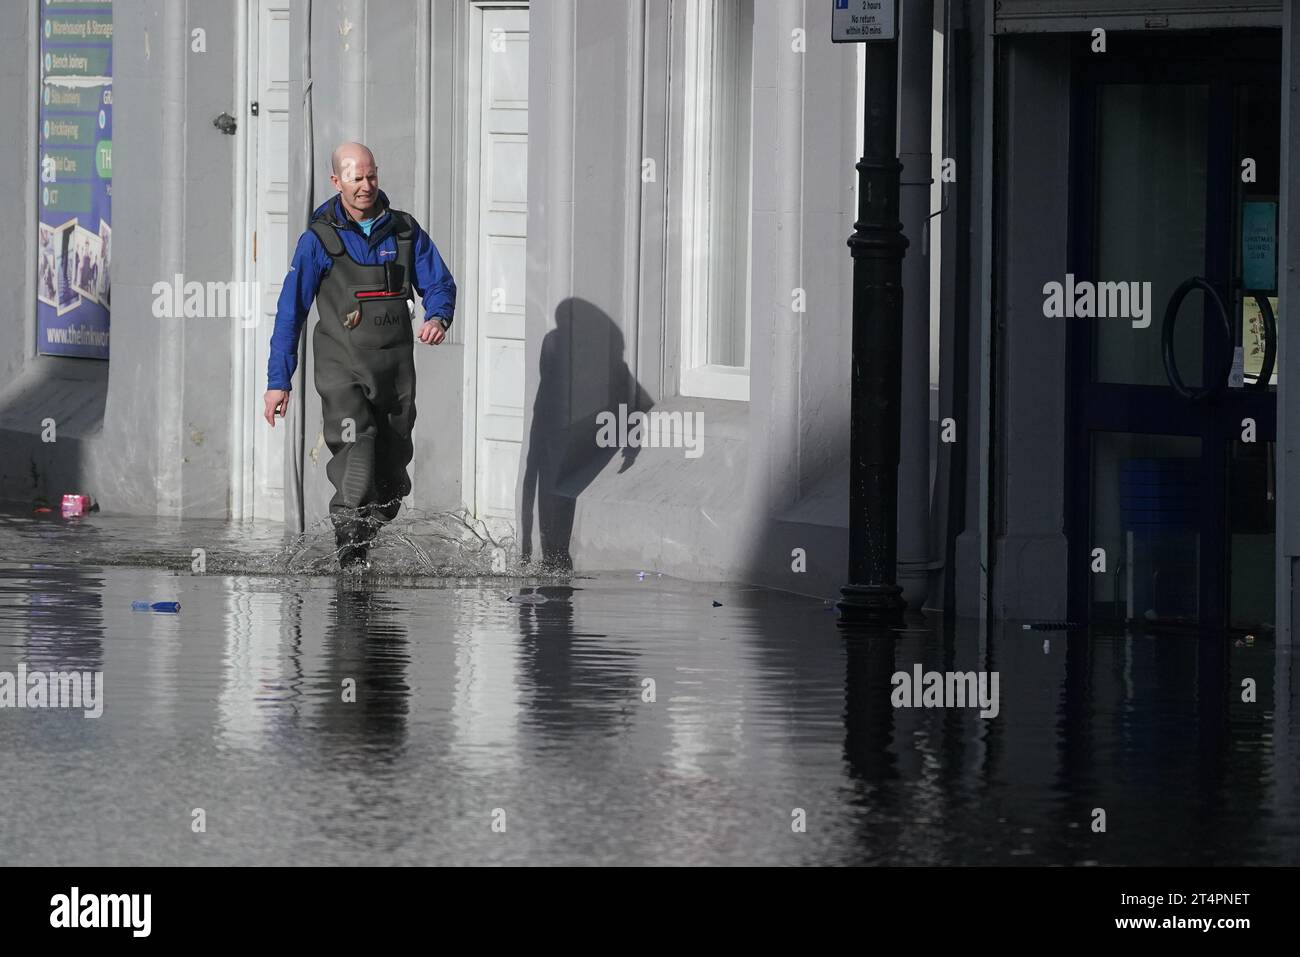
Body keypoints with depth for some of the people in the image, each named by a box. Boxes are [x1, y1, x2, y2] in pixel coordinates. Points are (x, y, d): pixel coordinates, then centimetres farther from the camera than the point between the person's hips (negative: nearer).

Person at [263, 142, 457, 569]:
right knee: (355, 455, -22)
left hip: (395, 367, 4)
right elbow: (291, 311, 0)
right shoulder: (318, 240, -2)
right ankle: (351, 561, -21)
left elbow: (439, 283, 12)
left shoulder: (404, 230, 7)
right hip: (342, 368, -4)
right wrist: (278, 381, -4)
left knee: (391, 476, 9)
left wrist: (438, 317, -13)